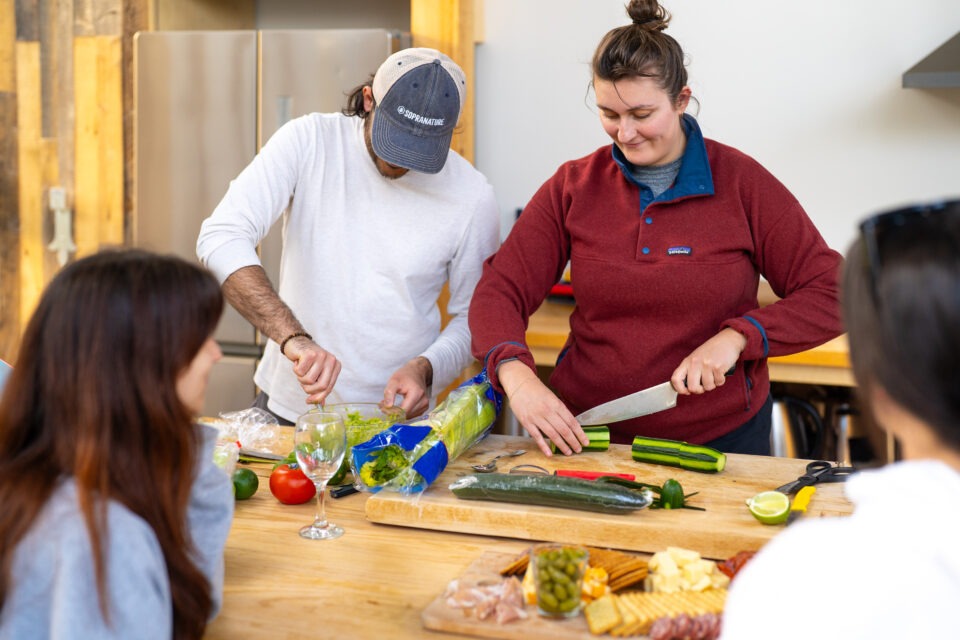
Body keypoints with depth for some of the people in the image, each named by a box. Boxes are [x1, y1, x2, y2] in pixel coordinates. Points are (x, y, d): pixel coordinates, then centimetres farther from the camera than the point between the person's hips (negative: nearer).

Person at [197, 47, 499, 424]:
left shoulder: (472, 197, -7)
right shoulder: (309, 141, -8)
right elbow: (221, 238, -17)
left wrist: (426, 368, -15)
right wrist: (293, 337, -29)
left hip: (396, 419, 0)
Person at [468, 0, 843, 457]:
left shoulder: (742, 183, -8)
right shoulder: (573, 187, -2)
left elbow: (832, 296, -8)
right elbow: (499, 291, -6)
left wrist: (737, 337, -23)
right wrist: (518, 376, -25)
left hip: (721, 437, -1)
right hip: (587, 433, 2)